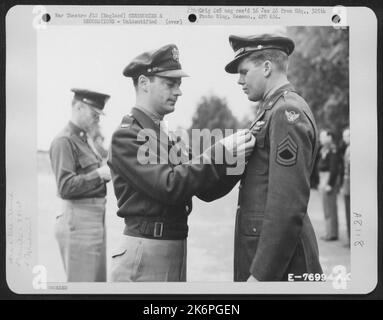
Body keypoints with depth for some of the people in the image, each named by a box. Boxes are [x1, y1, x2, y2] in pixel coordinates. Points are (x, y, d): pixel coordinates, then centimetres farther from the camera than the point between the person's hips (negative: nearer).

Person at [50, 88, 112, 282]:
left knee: (99, 279, 15)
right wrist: (99, 174, -19)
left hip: (96, 217, 9)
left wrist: (108, 173, 2)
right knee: (82, 280, -1)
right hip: (80, 220, -9)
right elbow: (65, 187, -19)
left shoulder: (86, 139, 16)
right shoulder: (64, 141, -12)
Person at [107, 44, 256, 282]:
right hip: (146, 252, -7)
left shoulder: (165, 134, 11)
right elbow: (168, 186, -22)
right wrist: (220, 153, -22)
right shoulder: (126, 135, -11)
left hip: (177, 246, 7)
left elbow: (205, 189, 8)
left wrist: (235, 155, -6)